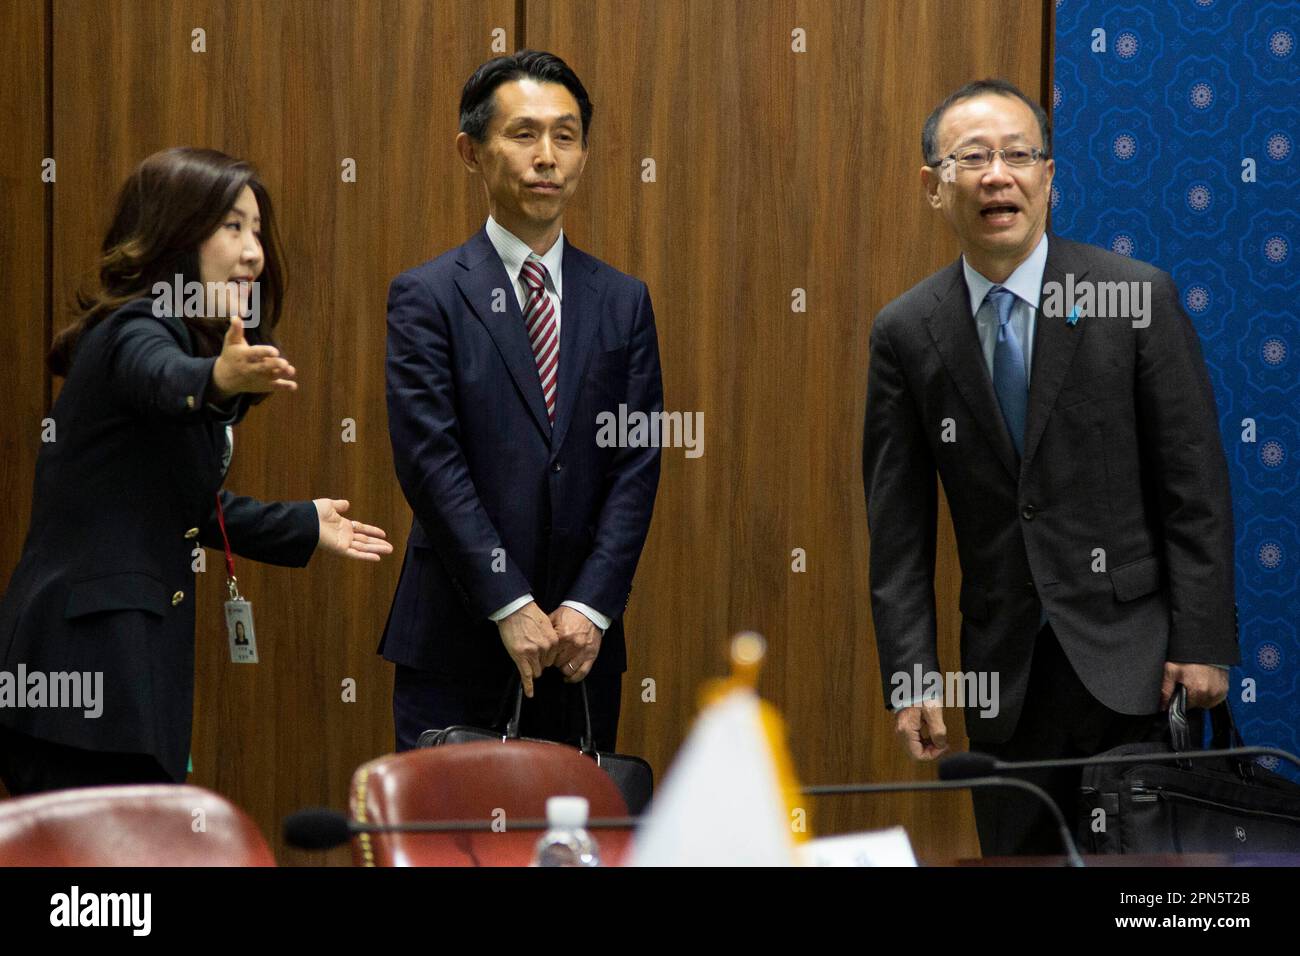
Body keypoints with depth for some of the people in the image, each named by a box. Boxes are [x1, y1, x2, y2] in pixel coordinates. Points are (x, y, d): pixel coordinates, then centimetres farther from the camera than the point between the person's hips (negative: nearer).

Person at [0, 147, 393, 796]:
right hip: (83, 661, -10)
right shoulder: (133, 330, -9)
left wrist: (302, 527, 41)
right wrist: (217, 379, -57)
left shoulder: (178, 333, 19)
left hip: (130, 654, 10)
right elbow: (162, 377, -35)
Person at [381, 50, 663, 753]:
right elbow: (429, 460, -9)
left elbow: (637, 466, 4)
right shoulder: (427, 297, -1)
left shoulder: (623, 302, 10)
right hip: (457, 642, -3)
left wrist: (590, 607, -8)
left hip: (581, 646, 3)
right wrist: (511, 607, -15)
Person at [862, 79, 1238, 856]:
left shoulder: (1139, 298, -4)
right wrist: (911, 677, -2)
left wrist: (1203, 642, -8)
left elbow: (1196, 485, -4)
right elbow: (899, 524, 4)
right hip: (1004, 670, 2)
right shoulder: (906, 333, 3)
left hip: (1128, 659, -2)